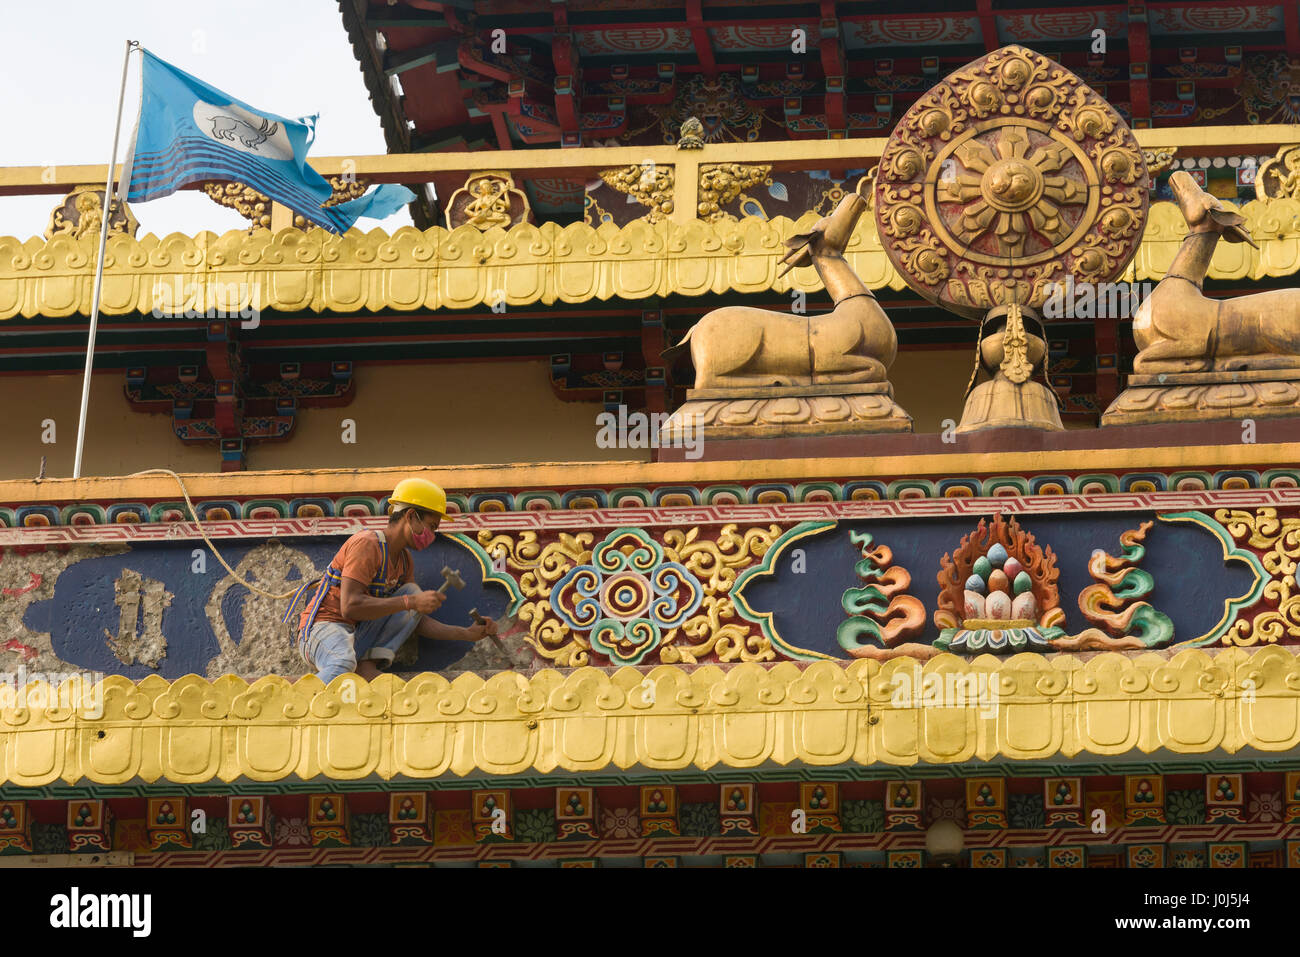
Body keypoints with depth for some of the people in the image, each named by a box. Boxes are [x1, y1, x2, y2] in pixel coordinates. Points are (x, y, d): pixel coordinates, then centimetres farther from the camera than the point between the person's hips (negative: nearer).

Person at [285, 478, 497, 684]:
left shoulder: (405, 560, 14)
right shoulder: (367, 545, -15)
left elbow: (417, 621, 13)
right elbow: (350, 607, -26)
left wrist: (467, 634, 2)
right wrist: (411, 602, -27)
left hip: (359, 635, 9)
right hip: (324, 627, -9)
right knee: (344, 664, -42)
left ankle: (368, 665, -15)